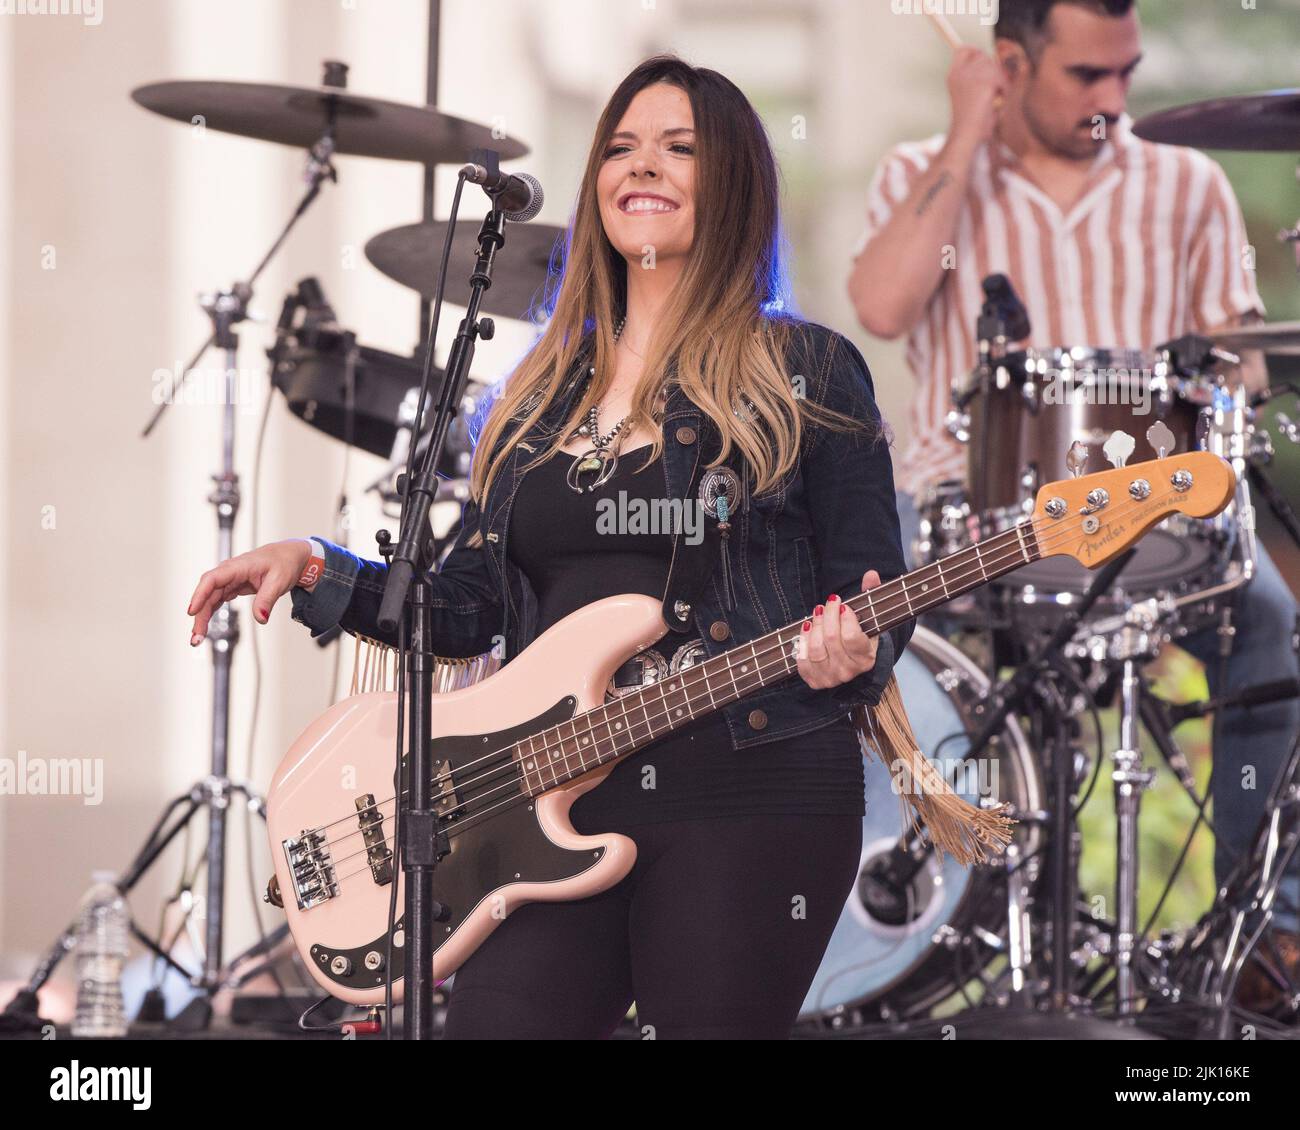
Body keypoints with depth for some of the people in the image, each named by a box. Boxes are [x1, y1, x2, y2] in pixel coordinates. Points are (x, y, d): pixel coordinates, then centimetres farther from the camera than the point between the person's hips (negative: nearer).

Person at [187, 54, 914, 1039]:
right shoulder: (542, 395, 17)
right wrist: (316, 571, 5)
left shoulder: (805, 372, 2)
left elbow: (877, 607, 0)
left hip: (751, 799, -4)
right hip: (555, 801, 4)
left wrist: (845, 656, -22)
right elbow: (467, 607, 18)